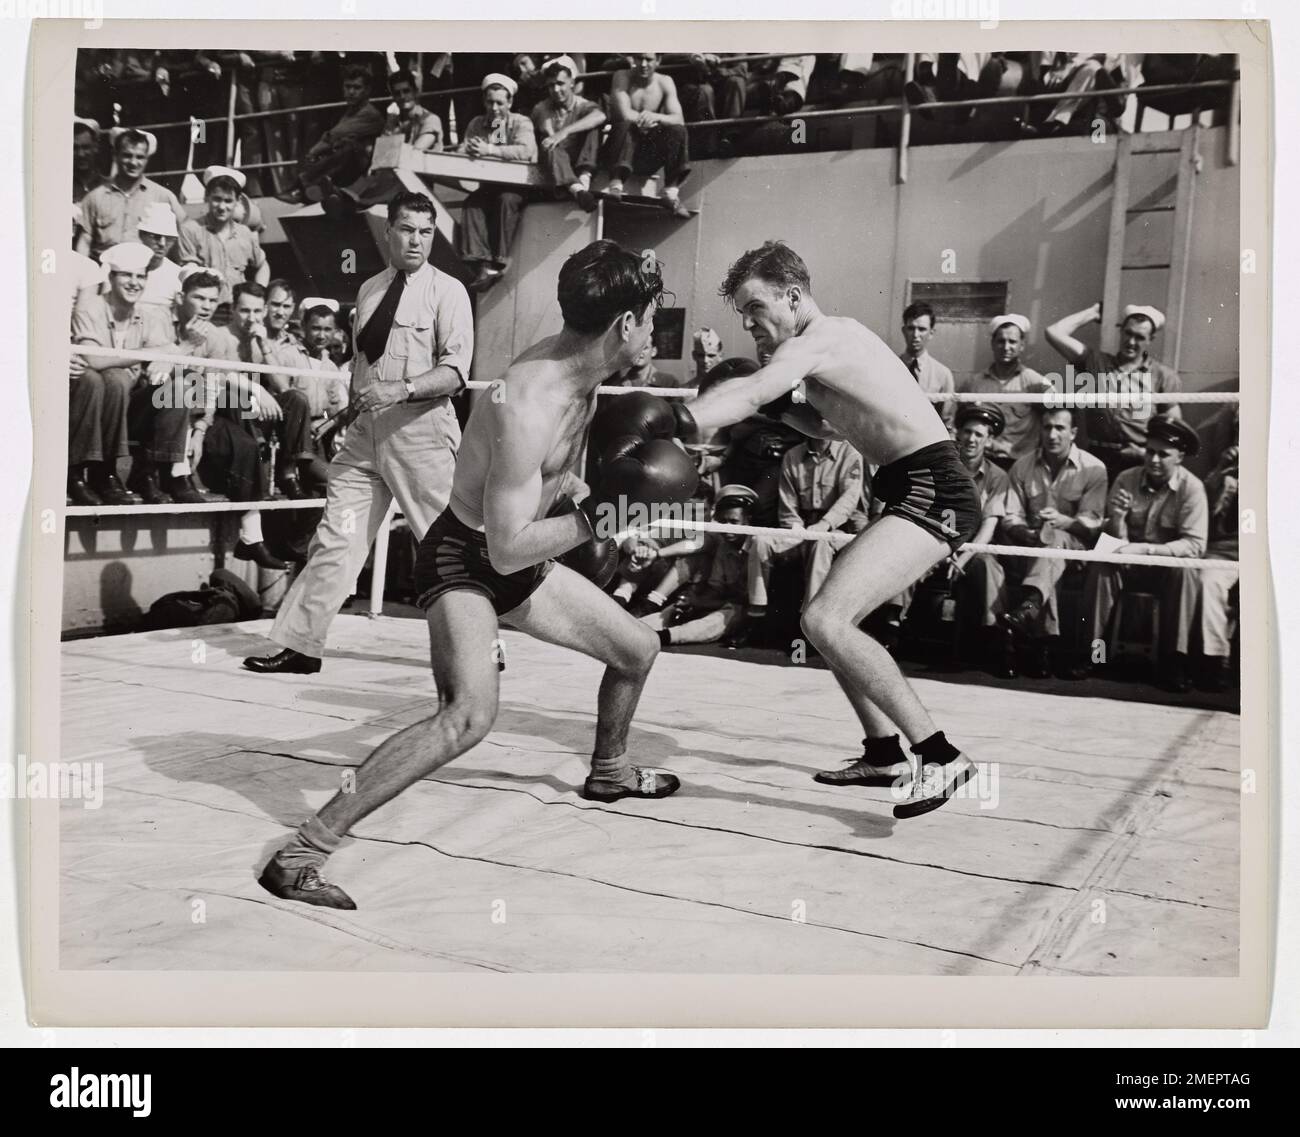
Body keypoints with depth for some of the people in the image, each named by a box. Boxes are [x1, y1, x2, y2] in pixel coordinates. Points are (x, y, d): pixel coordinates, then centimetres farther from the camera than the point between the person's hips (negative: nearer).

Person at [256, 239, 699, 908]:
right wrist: (597, 513, -25)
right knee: (471, 713, -32)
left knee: (638, 649, 19)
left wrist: (580, 502, 16)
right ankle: (305, 850, -25)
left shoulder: (579, 364, -4)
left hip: (518, 558, 9)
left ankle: (607, 771, 47)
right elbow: (507, 547, -29)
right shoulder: (528, 405, -32)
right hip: (463, 559, -9)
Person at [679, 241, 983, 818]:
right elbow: (822, 422, 31)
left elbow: (744, 396, -28)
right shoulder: (832, 338, 19)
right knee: (828, 613, 19)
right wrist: (780, 404, 13)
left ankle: (941, 757, -17)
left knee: (824, 621, -22)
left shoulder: (817, 340, -11)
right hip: (916, 490, 11)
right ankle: (885, 754, 27)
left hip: (933, 489, -11)